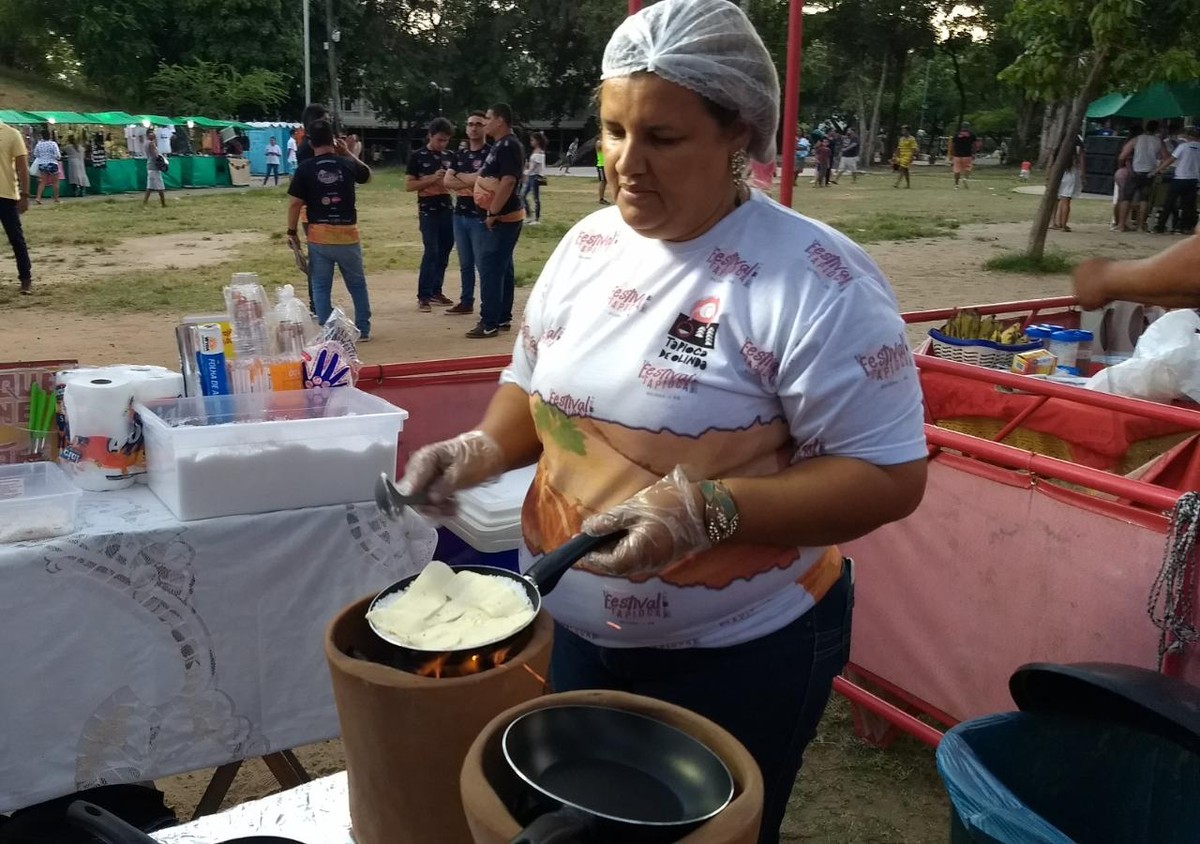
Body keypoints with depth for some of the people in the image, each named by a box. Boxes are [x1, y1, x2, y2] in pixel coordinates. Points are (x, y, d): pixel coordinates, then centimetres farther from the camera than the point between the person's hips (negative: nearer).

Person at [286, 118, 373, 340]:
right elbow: (368, 175, 21)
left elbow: (295, 203, -6)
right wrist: (348, 153, 25)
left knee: (321, 286, 9)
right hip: (348, 234, 1)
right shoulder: (348, 164, -1)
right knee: (357, 284, 16)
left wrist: (292, 232, 4)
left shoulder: (305, 168, -6)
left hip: (319, 236, -1)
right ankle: (363, 330, 19)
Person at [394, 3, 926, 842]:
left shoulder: (817, 280, -21)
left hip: (739, 652, -5)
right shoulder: (587, 245, -1)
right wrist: (483, 449, -10)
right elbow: (538, 385, 11)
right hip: (575, 628, 6)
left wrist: (709, 510, -32)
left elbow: (890, 476, -20)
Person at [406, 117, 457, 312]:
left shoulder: (450, 157, 10)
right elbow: (408, 185, -6)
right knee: (431, 252, -9)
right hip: (428, 211, -5)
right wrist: (432, 178, -16)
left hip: (447, 209, 5)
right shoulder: (417, 156, -3)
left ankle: (436, 291, 19)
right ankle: (423, 296, -3)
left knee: (444, 251, 8)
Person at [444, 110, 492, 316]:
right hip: (460, 214, 7)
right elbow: (447, 182, 4)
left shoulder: (490, 153, -6)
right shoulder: (460, 155, 15)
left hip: (480, 216, -7)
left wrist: (459, 177, -4)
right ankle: (466, 302, 21)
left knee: (483, 263, -6)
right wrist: (471, 183, -9)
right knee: (465, 263, 13)